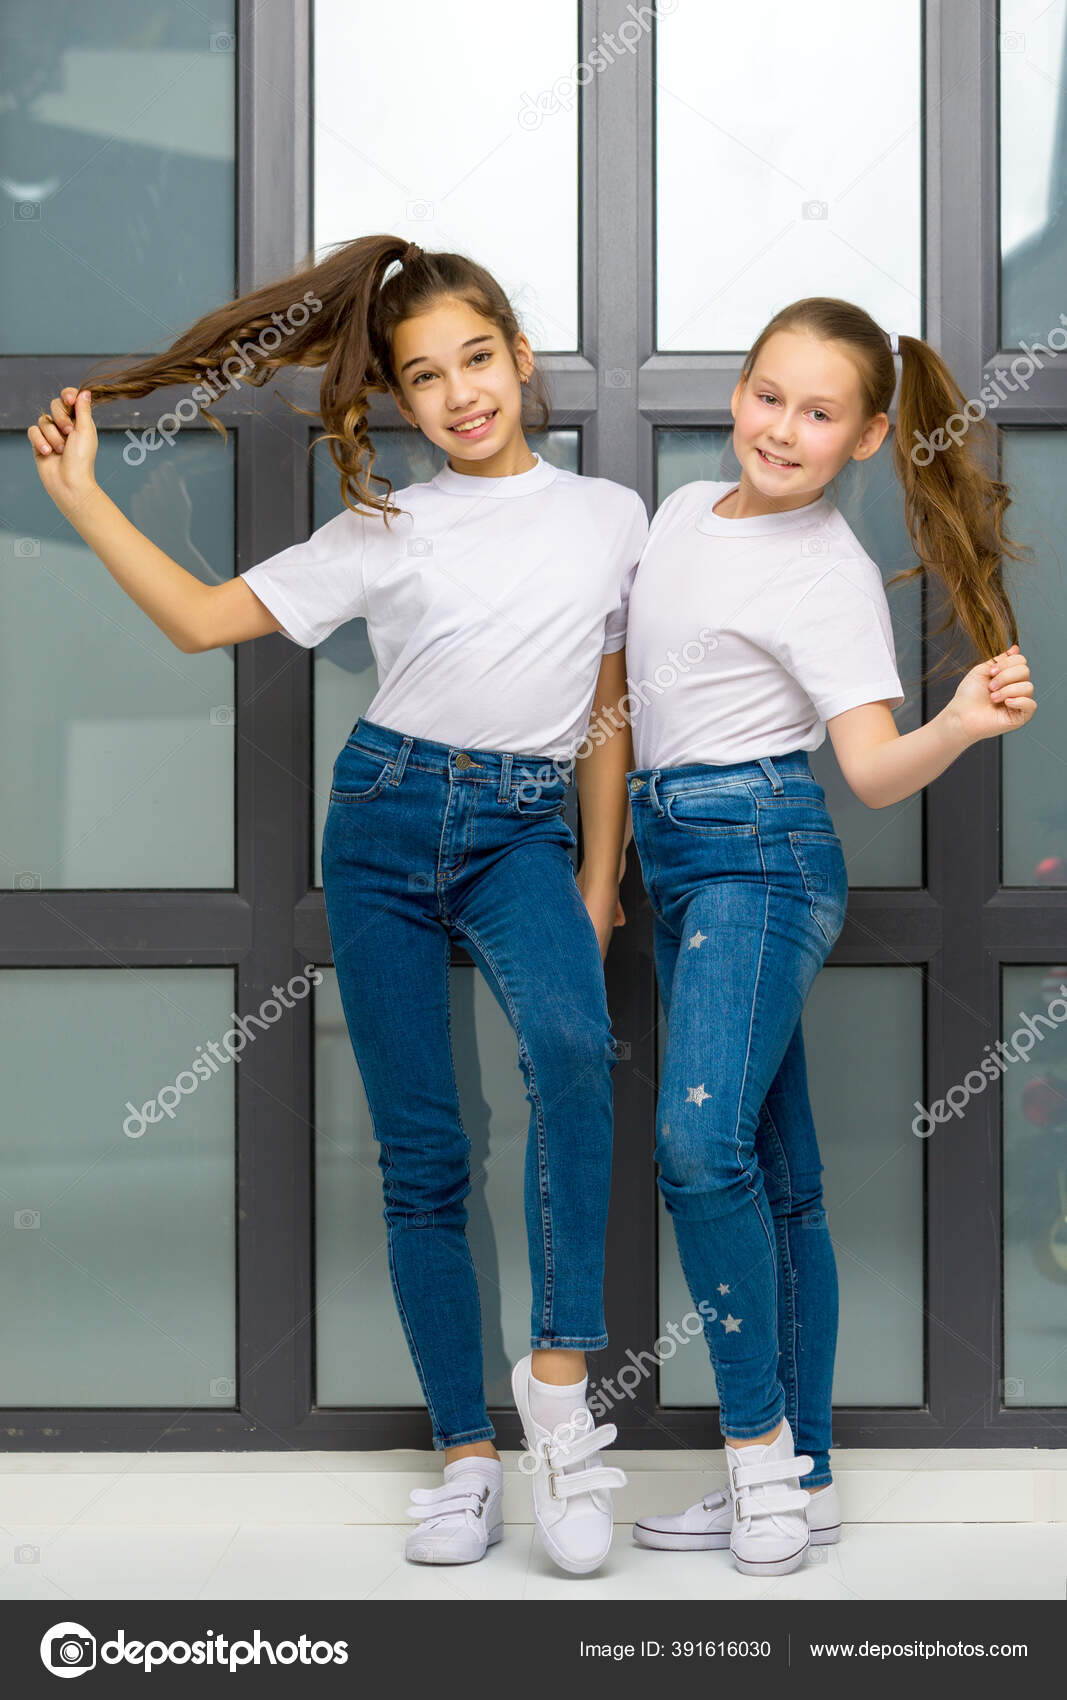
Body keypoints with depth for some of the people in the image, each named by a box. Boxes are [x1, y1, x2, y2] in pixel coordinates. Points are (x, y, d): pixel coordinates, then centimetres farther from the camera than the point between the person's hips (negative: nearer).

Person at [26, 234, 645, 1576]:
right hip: (387, 819, 1)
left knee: (571, 1047, -33)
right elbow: (204, 618, 2)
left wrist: (600, 882, 9)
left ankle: (559, 1370, -26)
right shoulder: (386, 531, 5)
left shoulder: (611, 516, 9)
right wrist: (80, 500, -6)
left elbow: (605, 713, 13)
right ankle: (464, 1450, 11)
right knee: (419, 1155, 1)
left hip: (522, 832, 0)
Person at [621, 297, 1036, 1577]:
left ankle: (761, 1445, -11)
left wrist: (966, 721, -33)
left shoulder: (830, 576, -9)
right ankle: (800, 1481, 14)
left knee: (703, 1137, -25)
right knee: (774, 1175, 8)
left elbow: (876, 770, -16)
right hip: (675, 850, 7)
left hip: (762, 854, -7)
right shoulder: (683, 512, 13)